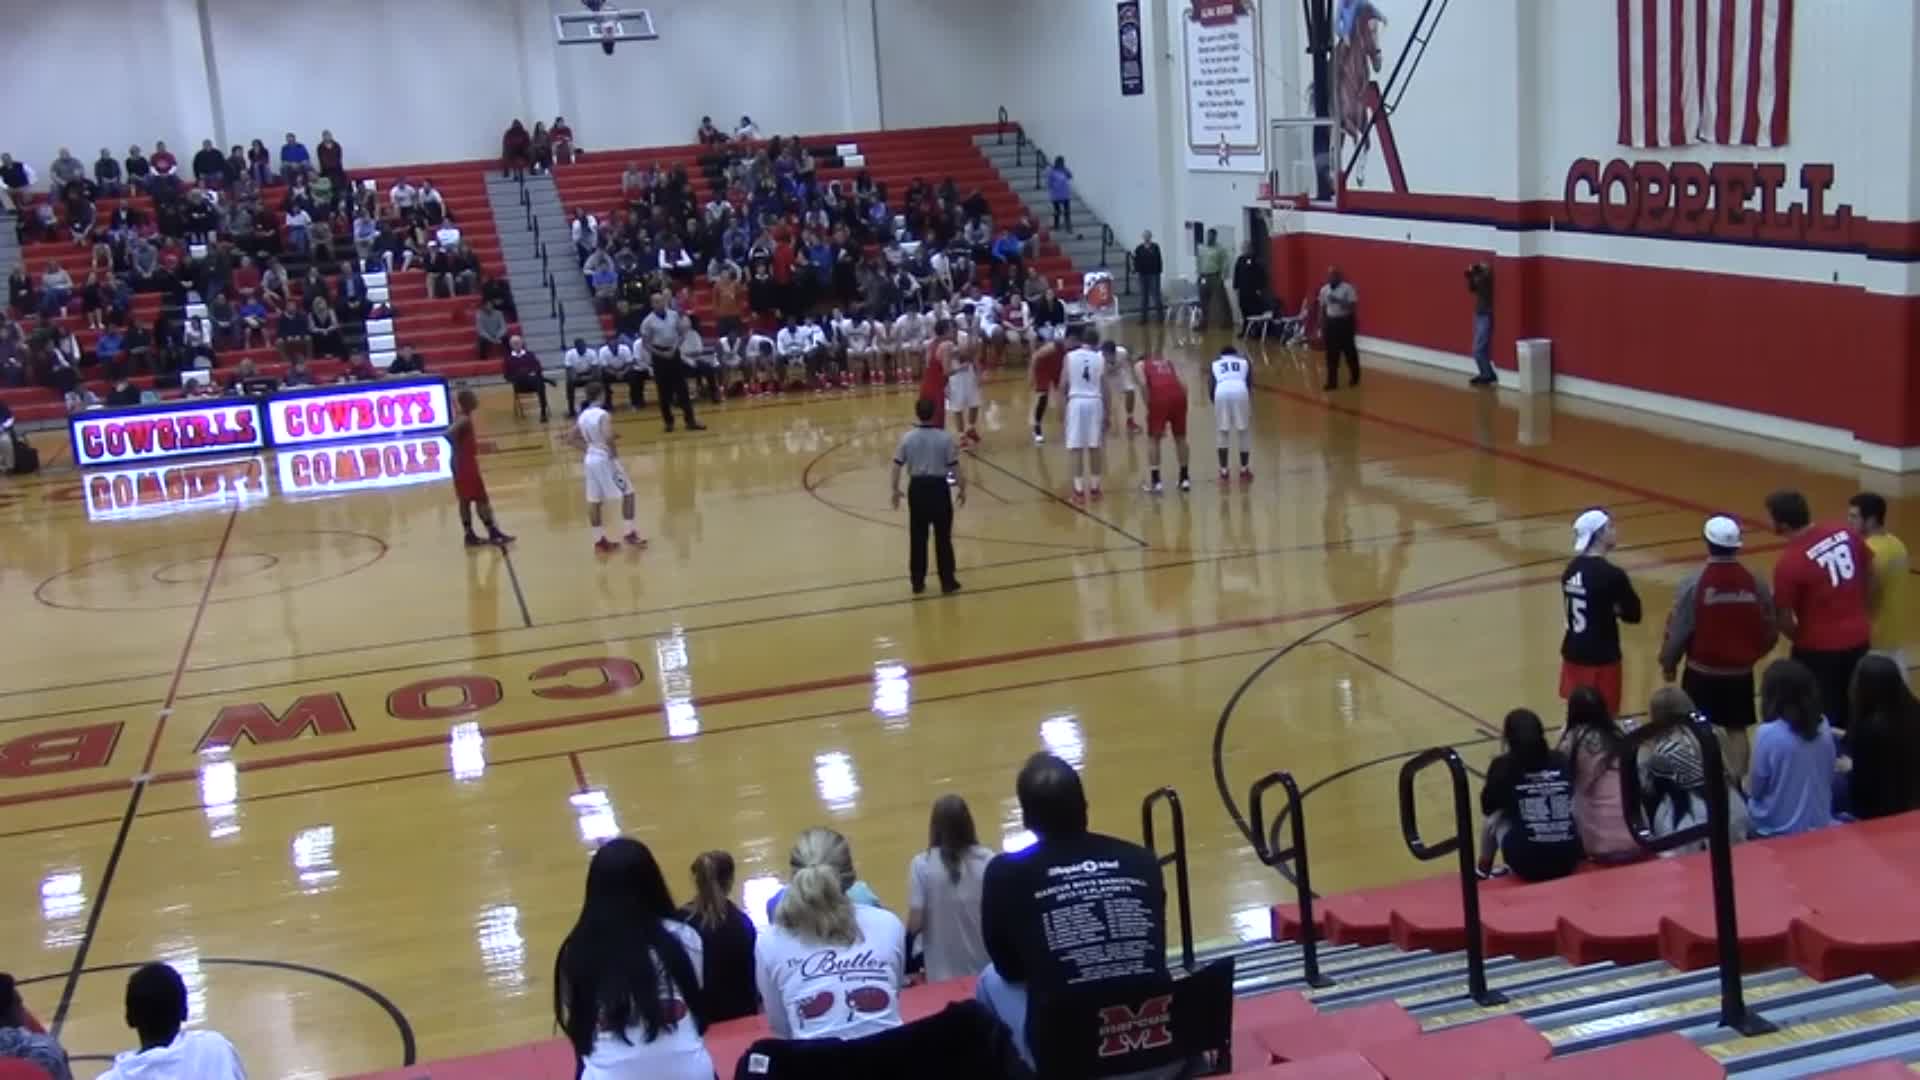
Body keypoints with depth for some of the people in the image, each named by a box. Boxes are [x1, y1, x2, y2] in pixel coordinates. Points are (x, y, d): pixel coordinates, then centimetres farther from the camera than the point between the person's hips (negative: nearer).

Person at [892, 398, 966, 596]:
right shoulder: (945, 438, -11)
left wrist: (895, 490, 11)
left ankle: (918, 582, 17)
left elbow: (897, 466, -2)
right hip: (938, 487, -2)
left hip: (917, 487, 2)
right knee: (943, 537, 7)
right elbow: (954, 466, -9)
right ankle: (947, 581, 12)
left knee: (917, 537, 11)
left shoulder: (907, 438, -5)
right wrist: (962, 488, 5)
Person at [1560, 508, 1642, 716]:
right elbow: (1634, 615, -10)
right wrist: (1614, 608, 5)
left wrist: (1607, 608, 5)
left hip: (1574, 653, 7)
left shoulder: (1571, 570, 5)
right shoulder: (1612, 575, -18)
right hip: (1601, 658, -7)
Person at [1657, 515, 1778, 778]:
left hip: (1702, 672, -2)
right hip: (1740, 672, 2)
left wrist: (1668, 662, 4)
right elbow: (1770, 631, 2)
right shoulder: (1755, 583, -5)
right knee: (1737, 730, 14)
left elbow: (1678, 630, -12)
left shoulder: (1693, 583, -16)